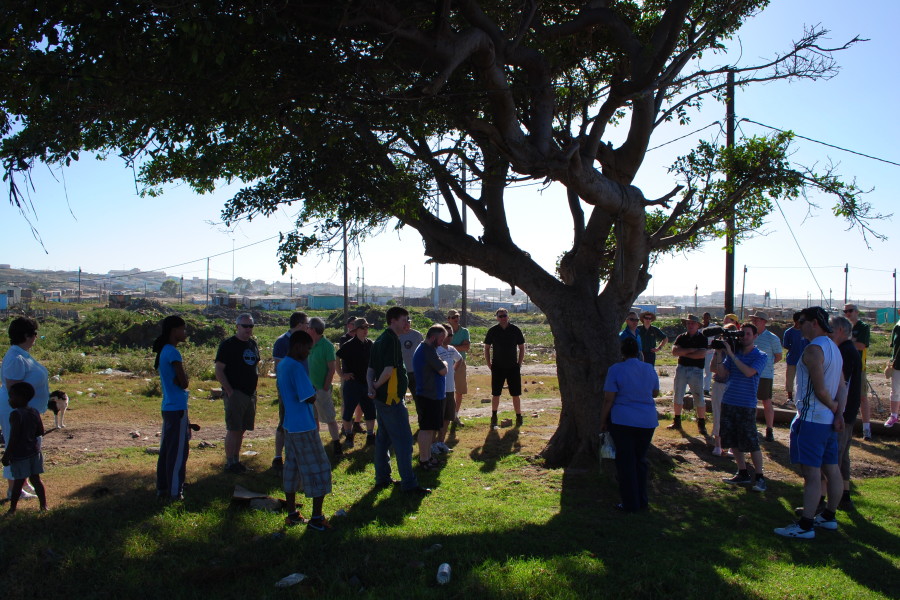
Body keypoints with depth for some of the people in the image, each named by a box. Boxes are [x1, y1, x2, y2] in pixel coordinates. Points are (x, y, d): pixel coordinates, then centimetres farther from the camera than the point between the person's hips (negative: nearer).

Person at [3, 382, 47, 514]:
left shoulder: (16, 414, -17)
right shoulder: (34, 412, 3)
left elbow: (14, 437, -18)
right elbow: (41, 431, 9)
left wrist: (6, 455, -12)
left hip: (19, 454, -6)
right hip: (34, 451, 6)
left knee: (18, 482, 3)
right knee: (35, 479, 12)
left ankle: (13, 508, 14)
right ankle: (44, 505, 14)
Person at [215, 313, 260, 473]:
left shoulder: (253, 344, 13)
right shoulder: (228, 345, -8)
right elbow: (219, 371, -11)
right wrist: (229, 391, -16)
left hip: (250, 393, 7)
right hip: (235, 393, -7)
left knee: (241, 429, 12)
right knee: (233, 429, -4)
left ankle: (236, 460, 22)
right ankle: (229, 463, 5)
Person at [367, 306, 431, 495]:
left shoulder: (380, 339, 13)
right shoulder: (392, 340, -17)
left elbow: (370, 369, 12)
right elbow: (389, 370, -25)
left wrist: (371, 387, -2)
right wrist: (377, 385, -8)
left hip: (382, 398, 10)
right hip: (392, 398, -10)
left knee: (383, 438, 16)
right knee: (404, 441, -4)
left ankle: (382, 478, 25)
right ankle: (409, 484, 0)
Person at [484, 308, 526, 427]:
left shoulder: (515, 330, 1)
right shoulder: (492, 331, 1)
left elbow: (522, 348, 8)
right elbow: (487, 348, 8)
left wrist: (519, 364, 1)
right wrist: (489, 365, 1)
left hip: (513, 368, 0)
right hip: (498, 368, 0)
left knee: (516, 394, 3)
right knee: (495, 394, 5)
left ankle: (518, 417, 14)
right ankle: (494, 417, 19)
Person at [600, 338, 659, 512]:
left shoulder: (616, 369, -10)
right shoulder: (649, 369, 4)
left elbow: (608, 399, -12)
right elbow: (655, 393, 18)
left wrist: (603, 421, -2)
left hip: (622, 421, -4)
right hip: (647, 421, 4)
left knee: (626, 462, 5)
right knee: (640, 460, 17)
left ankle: (630, 504, 11)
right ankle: (642, 500, 24)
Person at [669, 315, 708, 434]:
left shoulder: (702, 338, -1)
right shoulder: (681, 337, 8)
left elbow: (702, 354, -16)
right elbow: (674, 351, -7)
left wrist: (684, 353, -9)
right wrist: (690, 350, -15)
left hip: (696, 370, -4)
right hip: (681, 369, 4)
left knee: (699, 398, -3)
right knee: (678, 396, 9)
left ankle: (701, 424, 7)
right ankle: (677, 421, 21)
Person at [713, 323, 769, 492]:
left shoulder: (760, 356, -3)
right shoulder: (733, 353, 10)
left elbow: (749, 372, -21)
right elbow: (721, 373, 2)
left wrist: (731, 354, -19)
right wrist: (719, 353, -9)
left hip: (746, 405, -5)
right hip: (729, 402, 5)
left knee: (751, 443, -2)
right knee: (732, 441, 10)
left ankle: (759, 477, 10)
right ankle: (743, 473, 23)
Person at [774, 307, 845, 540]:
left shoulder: (813, 349, -17)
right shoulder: (833, 348, 14)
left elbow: (820, 391, -20)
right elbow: (842, 386, 12)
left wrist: (833, 407, -3)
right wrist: (839, 413, 3)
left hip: (811, 419, -10)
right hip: (828, 420, 10)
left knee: (811, 474, -7)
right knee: (831, 470, 16)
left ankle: (805, 526, -4)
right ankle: (828, 517, 28)